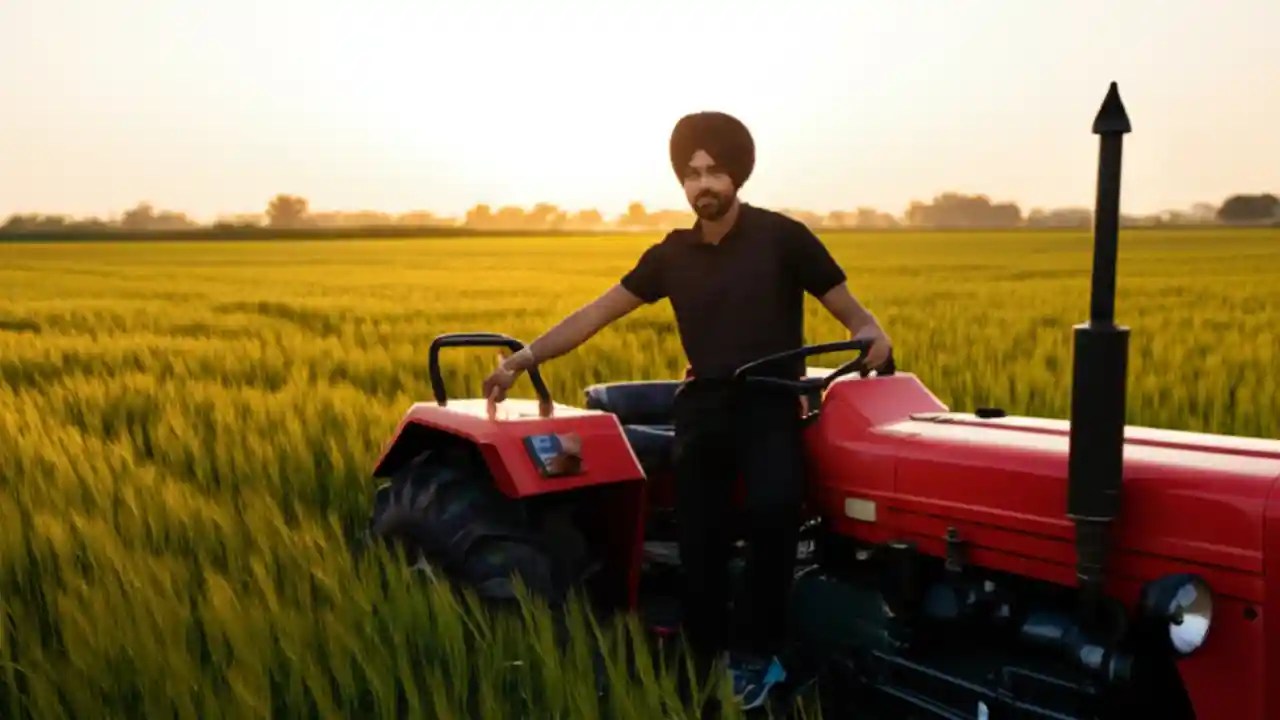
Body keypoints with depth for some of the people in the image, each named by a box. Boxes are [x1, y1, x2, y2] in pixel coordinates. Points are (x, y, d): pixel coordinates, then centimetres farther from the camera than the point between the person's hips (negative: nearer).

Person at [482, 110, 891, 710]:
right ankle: (710, 666, 5)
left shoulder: (781, 237, 0)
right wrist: (524, 359, 4)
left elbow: (849, 311, 2)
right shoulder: (673, 255, 10)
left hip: (771, 400, -3)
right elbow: (596, 313, 10)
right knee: (700, 540, -12)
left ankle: (757, 653, -9)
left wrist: (871, 334, -22)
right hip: (705, 404, 3)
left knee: (772, 508, -29)